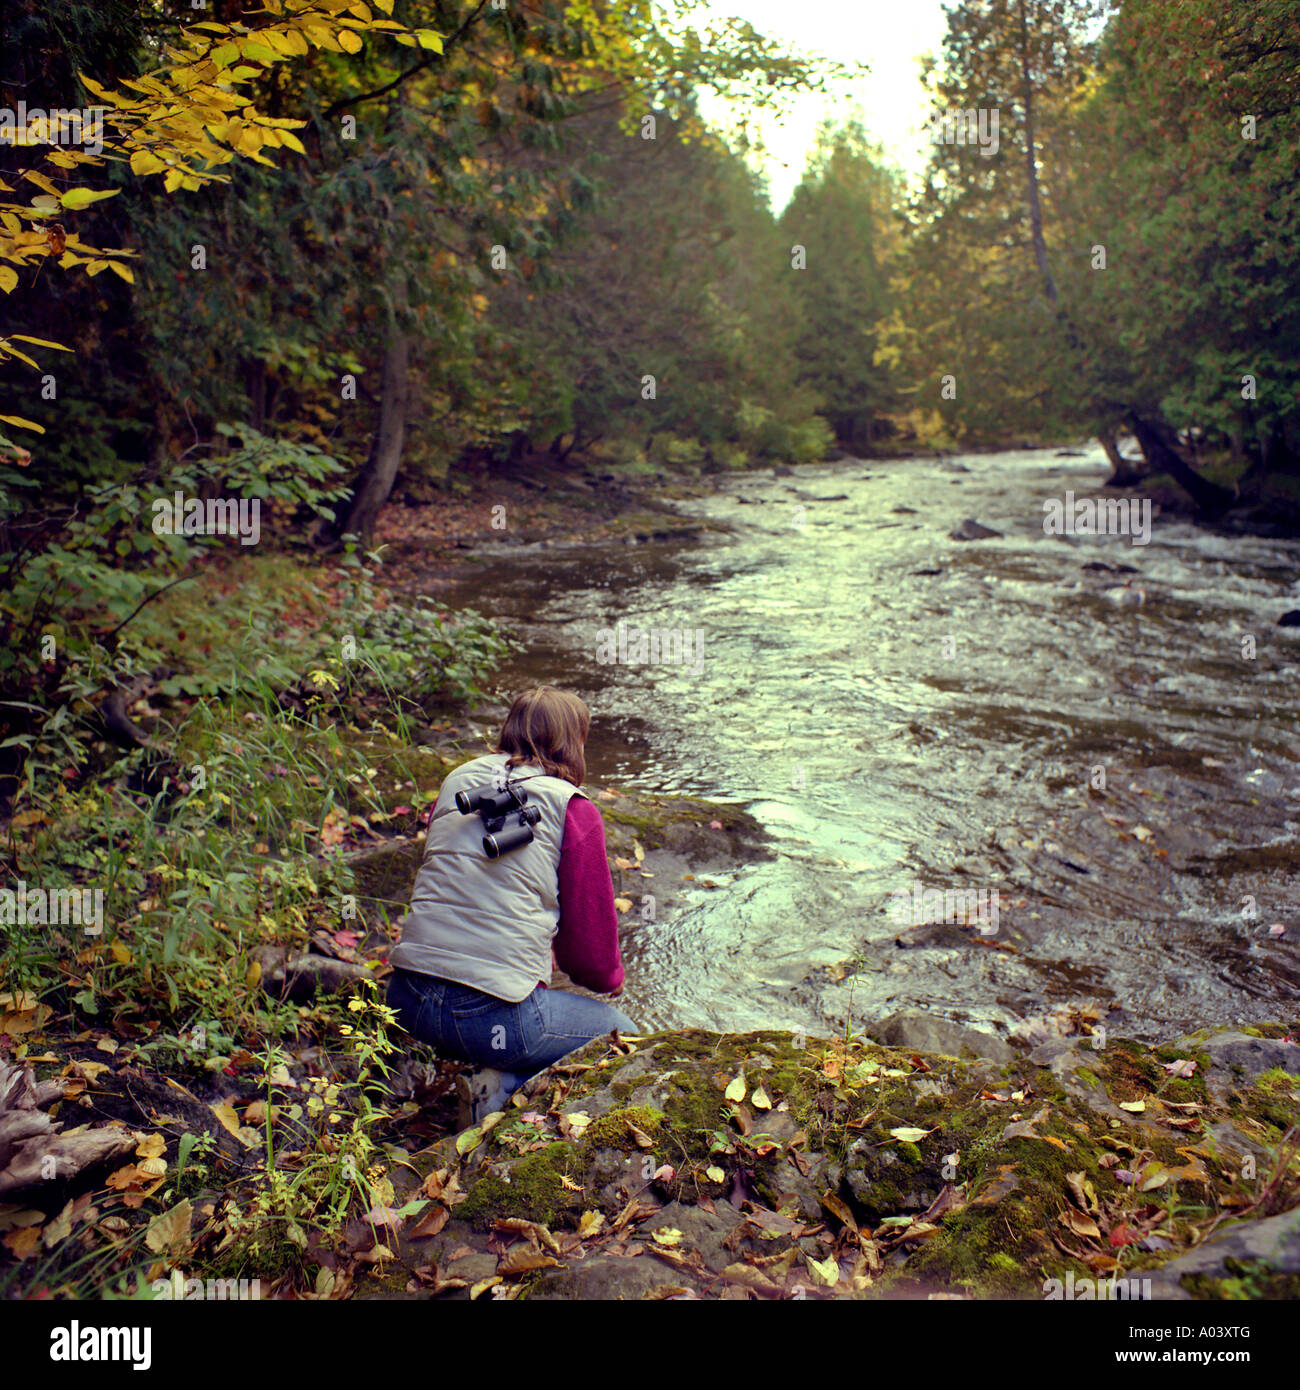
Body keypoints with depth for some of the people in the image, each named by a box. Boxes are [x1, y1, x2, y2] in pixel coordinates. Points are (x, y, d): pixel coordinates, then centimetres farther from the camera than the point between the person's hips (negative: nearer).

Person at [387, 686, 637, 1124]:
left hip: (407, 1003, 7)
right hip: (492, 1017, -6)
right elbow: (589, 929, 3)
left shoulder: (457, 781, 14)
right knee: (623, 1035, 17)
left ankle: (498, 1085, 7)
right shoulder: (572, 808, -3)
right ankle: (505, 1089, -4)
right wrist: (609, 978, 27)